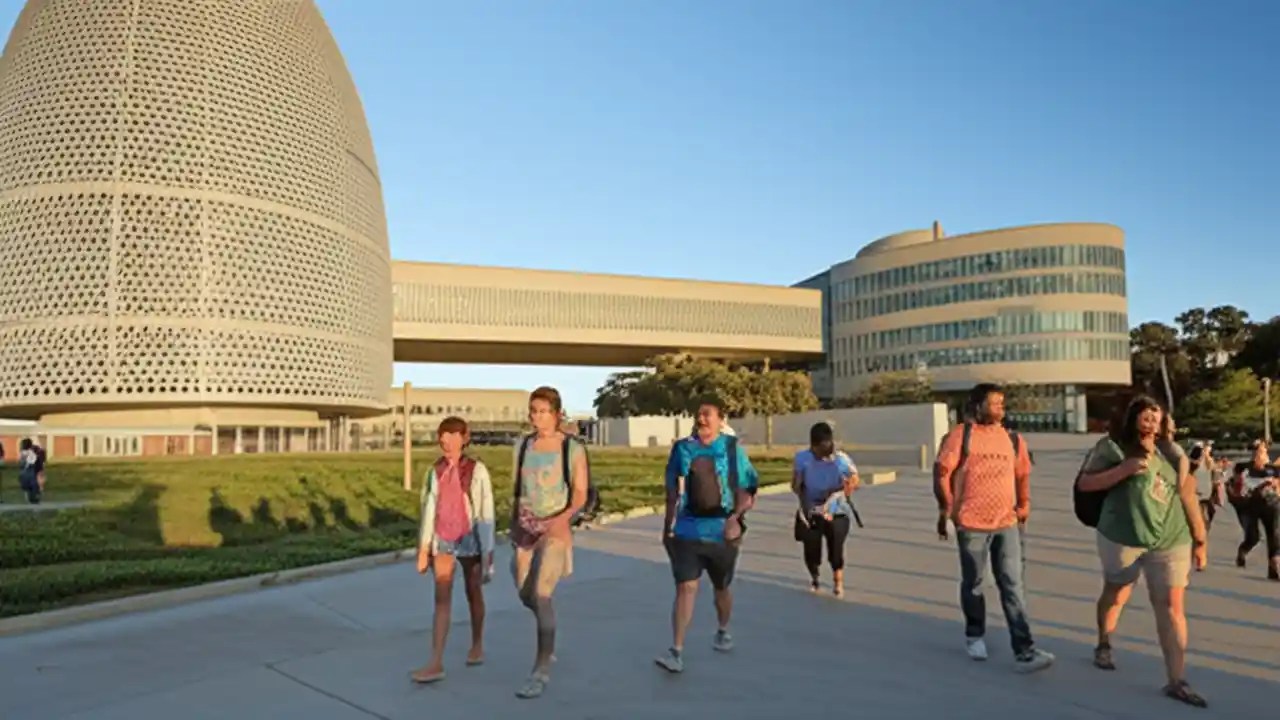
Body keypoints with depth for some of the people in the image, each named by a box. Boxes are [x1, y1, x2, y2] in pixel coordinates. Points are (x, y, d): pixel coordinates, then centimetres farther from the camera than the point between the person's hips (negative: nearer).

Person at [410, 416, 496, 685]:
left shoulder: (476, 470, -8)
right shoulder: (435, 471, 3)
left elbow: (486, 511, -7)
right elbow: (429, 510, 7)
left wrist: (488, 549, -7)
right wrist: (423, 547, 7)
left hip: (469, 539, -2)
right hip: (442, 541, 3)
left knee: (473, 593, 14)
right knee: (442, 598, -4)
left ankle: (477, 645, 34)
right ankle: (436, 663, -6)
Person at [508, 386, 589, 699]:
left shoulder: (573, 448, -8)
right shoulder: (522, 445, 5)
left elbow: (580, 494, -9)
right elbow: (517, 490, 12)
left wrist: (563, 518, -25)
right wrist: (513, 527, 12)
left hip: (555, 528, -5)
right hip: (527, 527, 5)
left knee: (541, 595, -16)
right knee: (525, 594, 14)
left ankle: (541, 671, -4)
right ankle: (549, 644, 44)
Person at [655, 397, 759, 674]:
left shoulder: (733, 449, -4)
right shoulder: (682, 449, 2)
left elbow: (749, 490, -6)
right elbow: (673, 492, 9)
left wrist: (736, 516, -23)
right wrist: (667, 528, 11)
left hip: (722, 531, 0)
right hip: (687, 531, 1)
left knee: (721, 588, 16)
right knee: (685, 588, -9)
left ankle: (722, 632, 43)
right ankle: (676, 652, -8)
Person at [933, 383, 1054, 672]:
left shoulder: (1013, 439, 7)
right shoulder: (960, 435, -7)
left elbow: (1022, 475, 18)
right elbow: (941, 472, -7)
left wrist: (1024, 505, 11)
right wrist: (946, 508, -7)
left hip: (1007, 524, 3)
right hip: (972, 525, -3)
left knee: (1013, 586, -1)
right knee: (972, 583, 12)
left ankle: (1024, 652, -1)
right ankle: (974, 636, 32)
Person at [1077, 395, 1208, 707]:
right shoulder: (1113, 446, -2)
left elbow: (1188, 498, 12)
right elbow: (1085, 483, -9)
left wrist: (1200, 541, 10)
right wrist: (1125, 469, -20)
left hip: (1171, 541, 3)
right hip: (1122, 538, -2)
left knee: (1172, 608, -4)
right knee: (1115, 595, 16)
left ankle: (1177, 682, 0)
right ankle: (1103, 646, 41)